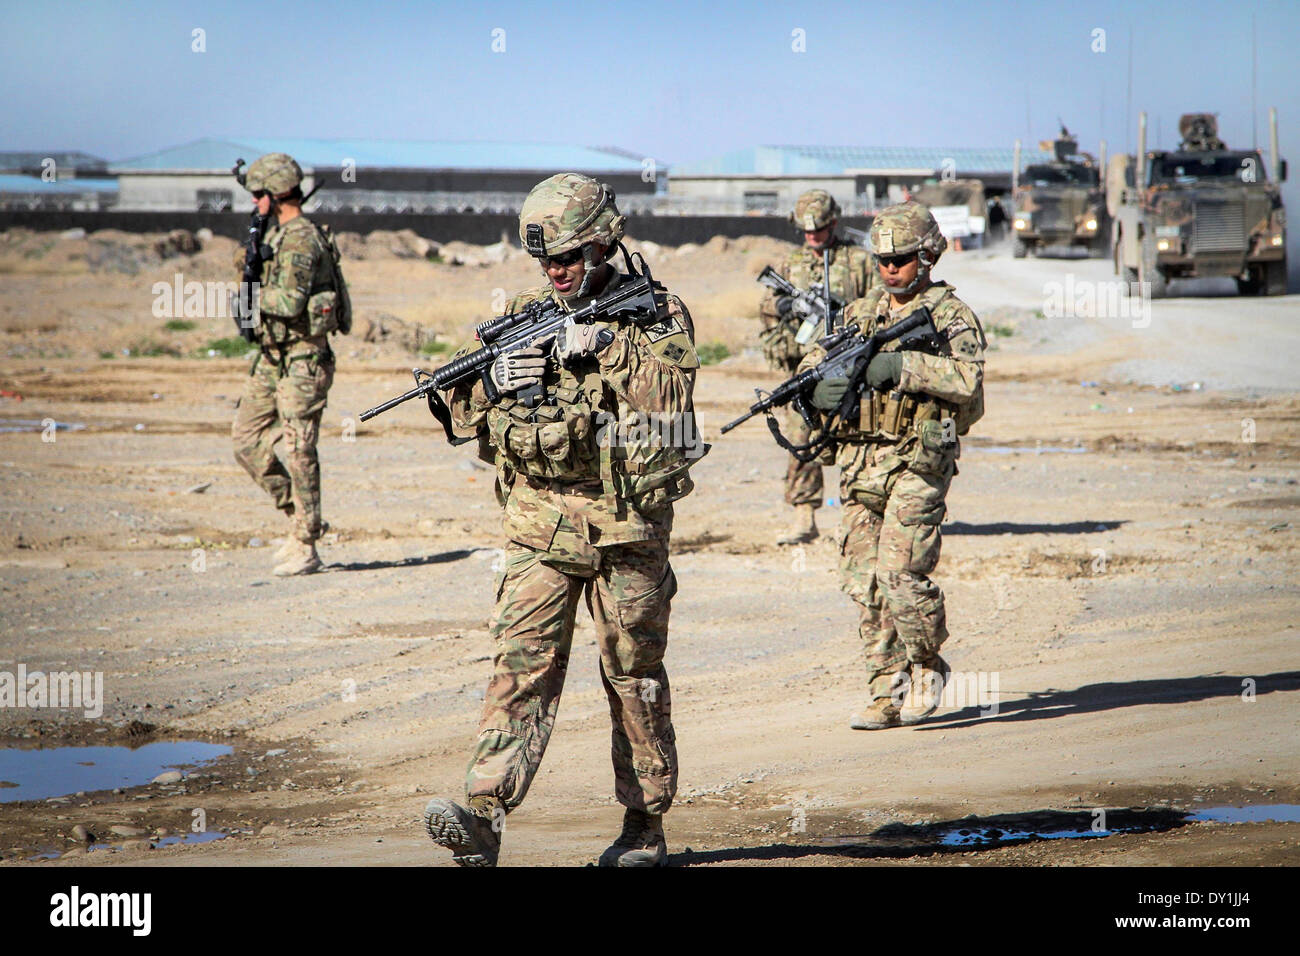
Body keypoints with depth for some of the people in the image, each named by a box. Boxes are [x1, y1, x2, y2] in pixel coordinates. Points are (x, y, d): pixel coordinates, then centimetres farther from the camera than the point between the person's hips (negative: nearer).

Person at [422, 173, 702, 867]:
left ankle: (645, 823, 19)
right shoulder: (525, 313, 11)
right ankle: (483, 816, -19)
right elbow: (460, 410, 11)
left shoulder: (658, 313, 1)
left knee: (635, 675, 7)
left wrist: (608, 348, -20)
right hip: (539, 526, 2)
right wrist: (492, 380, -9)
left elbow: (670, 394, -15)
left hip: (628, 527, -2)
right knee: (523, 662, -9)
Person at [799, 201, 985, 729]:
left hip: (918, 462, -6)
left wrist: (903, 365, -22)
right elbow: (812, 364, 15)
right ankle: (888, 694, 10)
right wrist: (821, 384, -7)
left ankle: (927, 666, 9)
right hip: (861, 462, 6)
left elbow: (968, 378, -17)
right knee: (865, 582, 3)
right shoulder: (860, 312, 16)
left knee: (900, 574, -15)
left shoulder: (951, 315, -1)